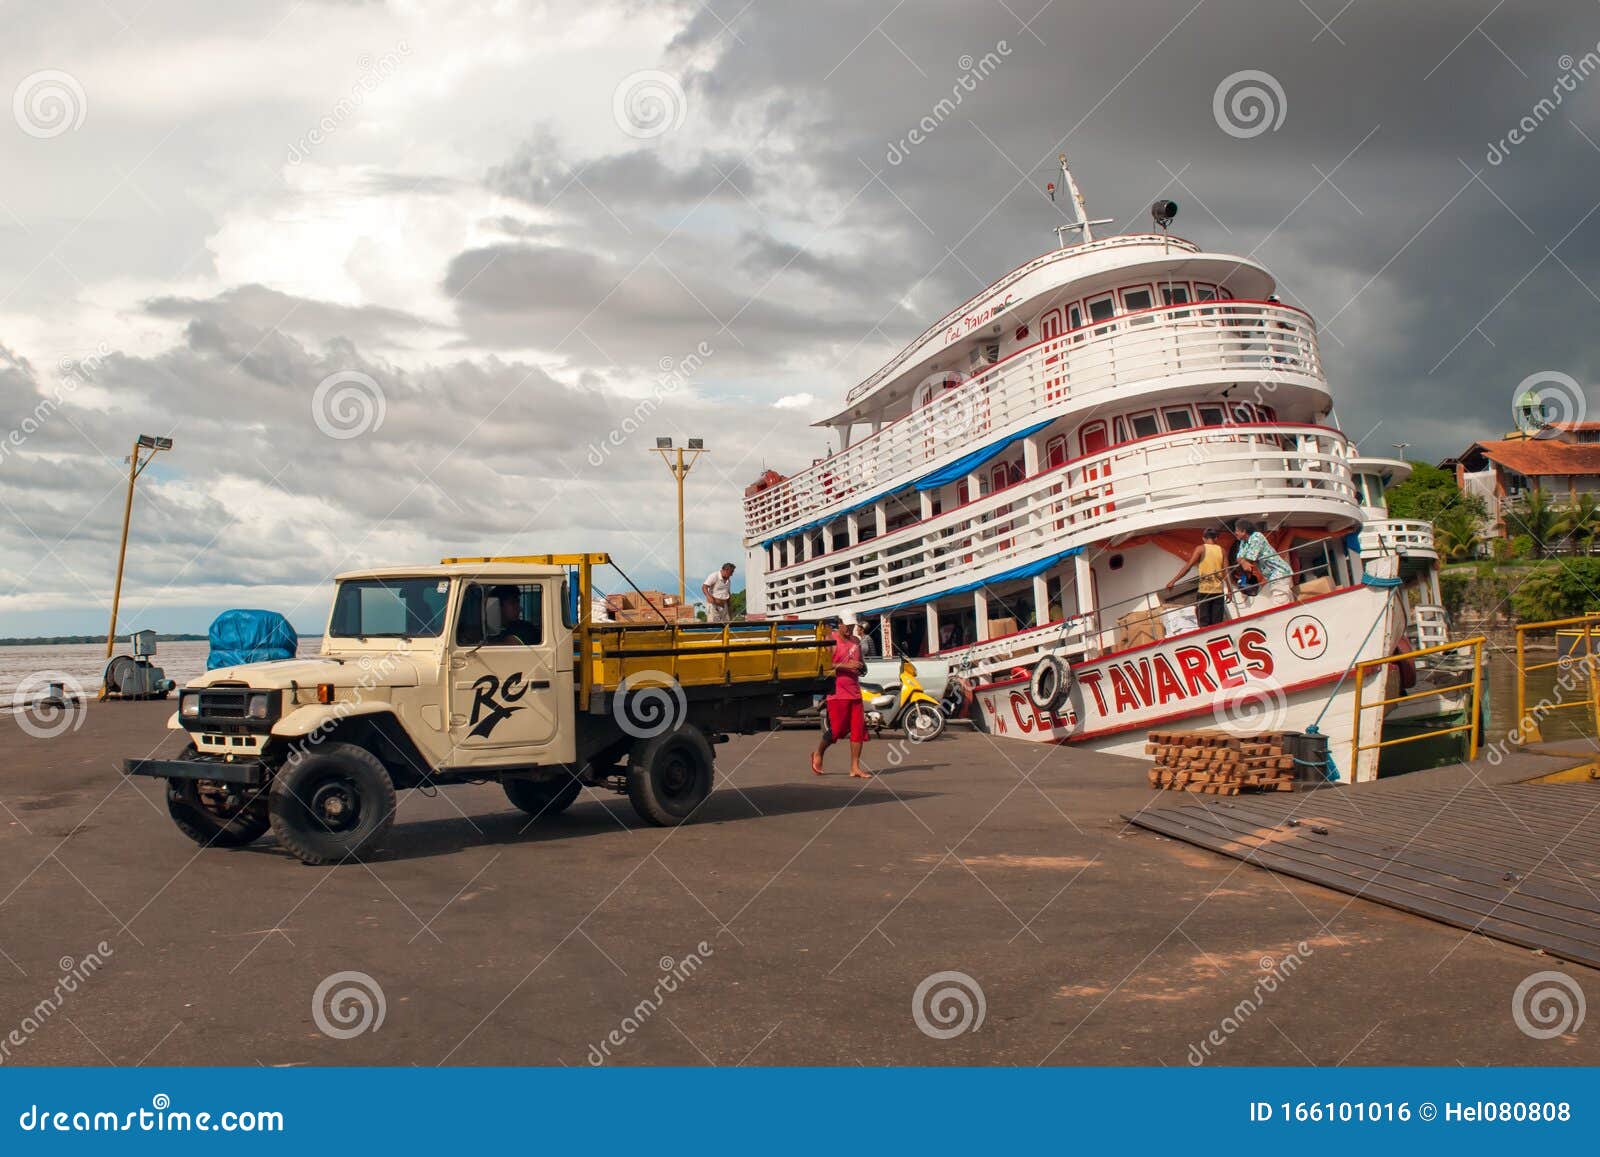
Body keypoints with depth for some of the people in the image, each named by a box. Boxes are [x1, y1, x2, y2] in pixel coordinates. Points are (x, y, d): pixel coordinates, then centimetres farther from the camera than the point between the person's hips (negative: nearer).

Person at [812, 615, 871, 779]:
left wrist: (861, 666, 2)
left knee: (858, 730, -1)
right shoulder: (831, 640, -5)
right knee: (836, 730, -4)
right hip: (837, 693, -6)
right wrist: (845, 666, -22)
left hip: (855, 693, 6)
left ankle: (855, 768, 3)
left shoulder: (855, 641, 17)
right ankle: (818, 755, 22)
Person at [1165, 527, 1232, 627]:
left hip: (1204, 590, -2)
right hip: (1219, 591, 2)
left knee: (1204, 624, -1)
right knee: (1217, 624, 4)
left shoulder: (1201, 549, -1)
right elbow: (1226, 572, 3)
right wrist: (1229, 590, 10)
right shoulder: (1221, 550, 7)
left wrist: (1173, 581, -8)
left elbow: (1188, 566, -8)